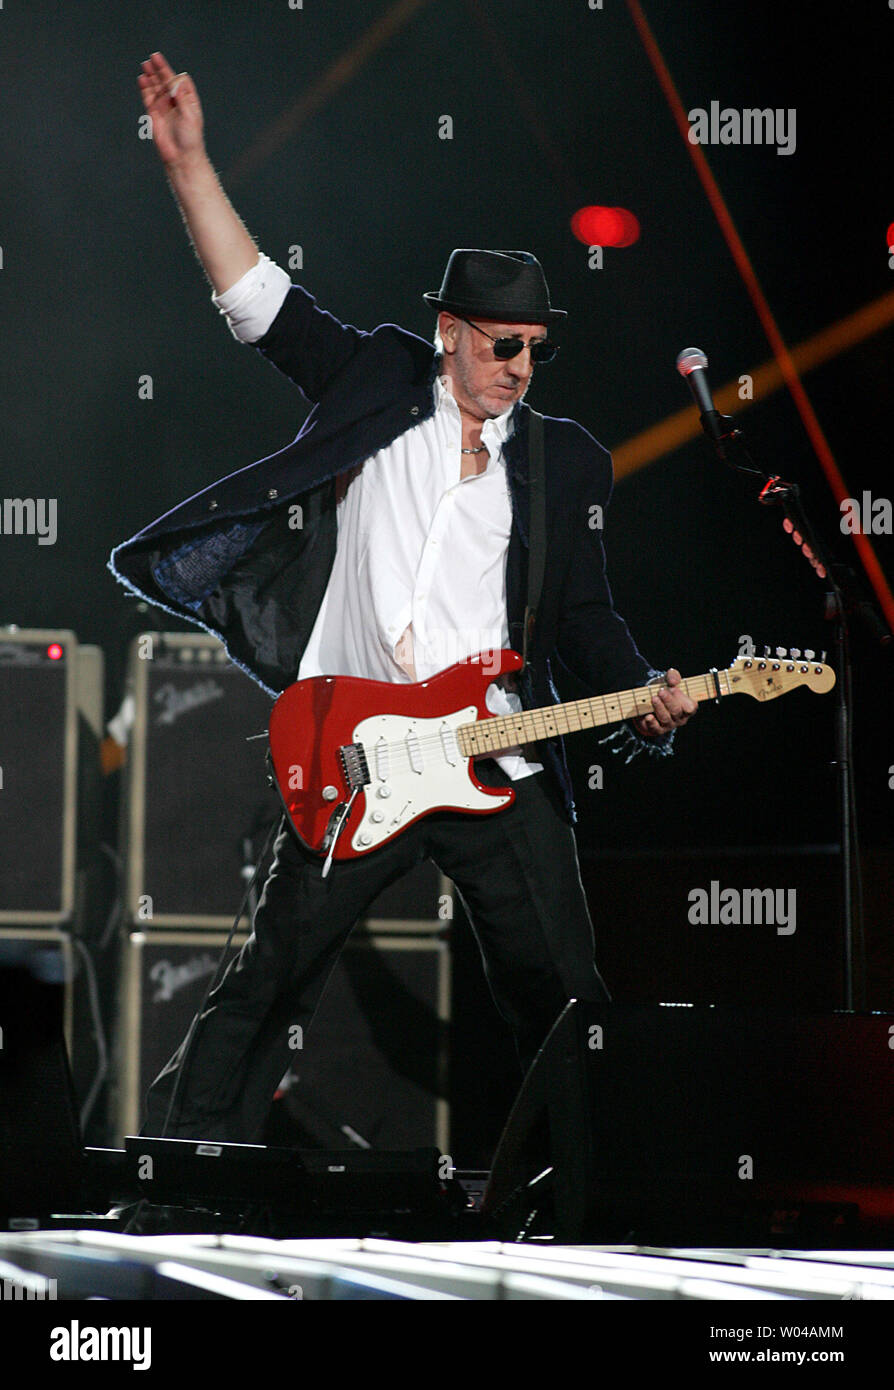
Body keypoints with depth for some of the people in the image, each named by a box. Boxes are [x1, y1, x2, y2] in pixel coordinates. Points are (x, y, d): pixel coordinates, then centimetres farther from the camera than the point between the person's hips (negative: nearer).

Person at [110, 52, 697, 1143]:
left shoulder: (564, 461, 9)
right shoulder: (375, 383, 7)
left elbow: (585, 614, 10)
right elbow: (258, 299, 4)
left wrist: (646, 697, -8)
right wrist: (189, 164, -3)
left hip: (502, 774, 1)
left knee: (563, 1006, 3)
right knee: (263, 993, 2)